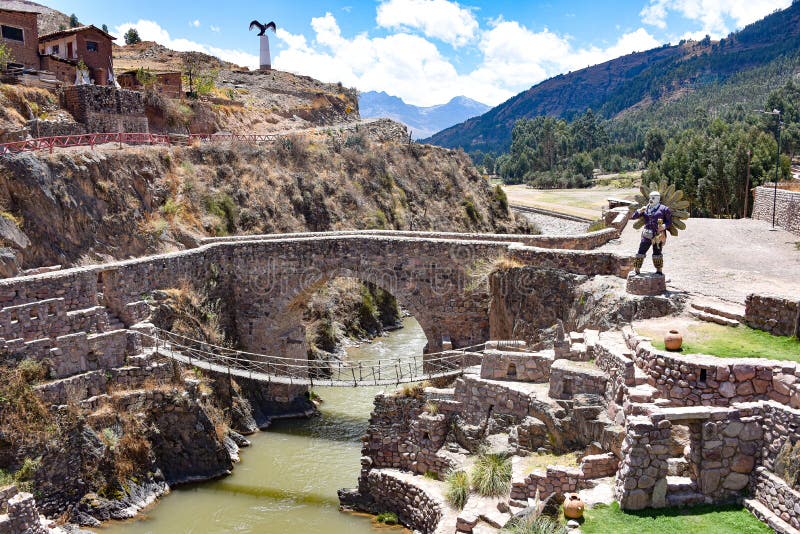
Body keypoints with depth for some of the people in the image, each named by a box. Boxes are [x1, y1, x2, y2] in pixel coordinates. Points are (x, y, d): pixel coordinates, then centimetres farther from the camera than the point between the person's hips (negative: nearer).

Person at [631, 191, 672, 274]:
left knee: (657, 253, 1)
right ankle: (637, 271, 4)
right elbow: (633, 216, 9)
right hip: (647, 234, 3)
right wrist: (640, 210, -8)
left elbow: (669, 222, 3)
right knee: (641, 252, -2)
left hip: (658, 235, -3)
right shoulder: (645, 209, 13)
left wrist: (664, 226, -18)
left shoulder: (663, 209, 2)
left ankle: (659, 271, 14)